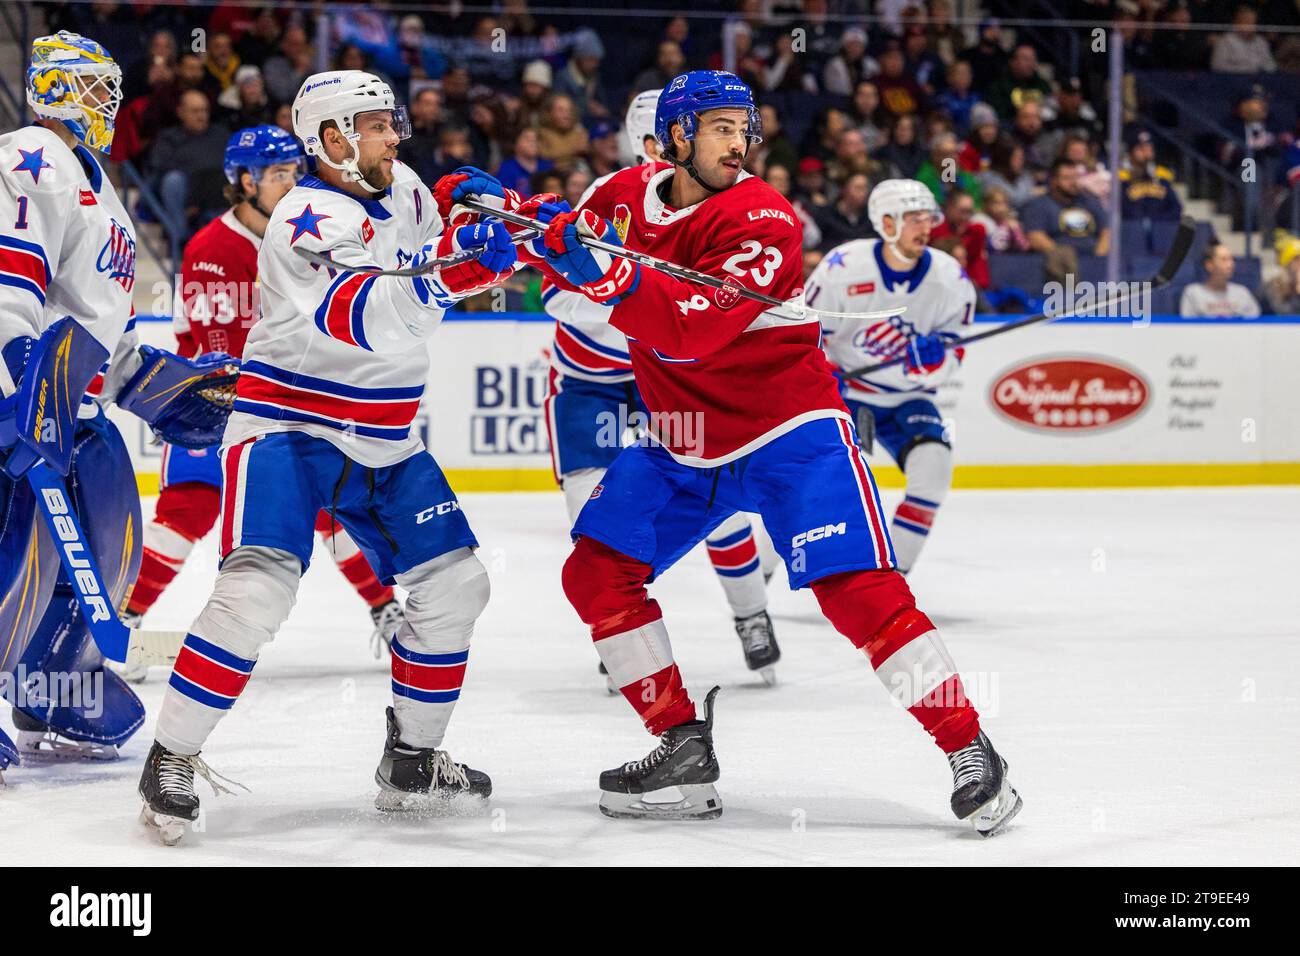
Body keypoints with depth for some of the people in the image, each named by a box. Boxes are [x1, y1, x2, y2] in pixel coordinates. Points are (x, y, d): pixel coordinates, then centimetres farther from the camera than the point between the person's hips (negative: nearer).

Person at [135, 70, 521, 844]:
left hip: (384, 443, 8)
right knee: (258, 588, -23)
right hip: (288, 429, -8)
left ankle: (413, 760, 19)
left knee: (454, 583, 5)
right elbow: (368, 317, -33)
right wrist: (450, 270, -42)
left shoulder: (406, 193, 6)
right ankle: (172, 760, -12)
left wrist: (489, 222, 5)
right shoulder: (310, 217, -18)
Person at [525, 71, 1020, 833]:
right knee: (597, 571, -2)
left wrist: (612, 279, -46)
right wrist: (544, 234, -6)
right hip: (684, 441, 6)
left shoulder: (763, 219, -19)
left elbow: (691, 327, -31)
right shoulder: (626, 198, 1)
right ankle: (685, 751, 7)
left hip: (790, 430, -6)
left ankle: (971, 751, -10)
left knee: (856, 590, -19)